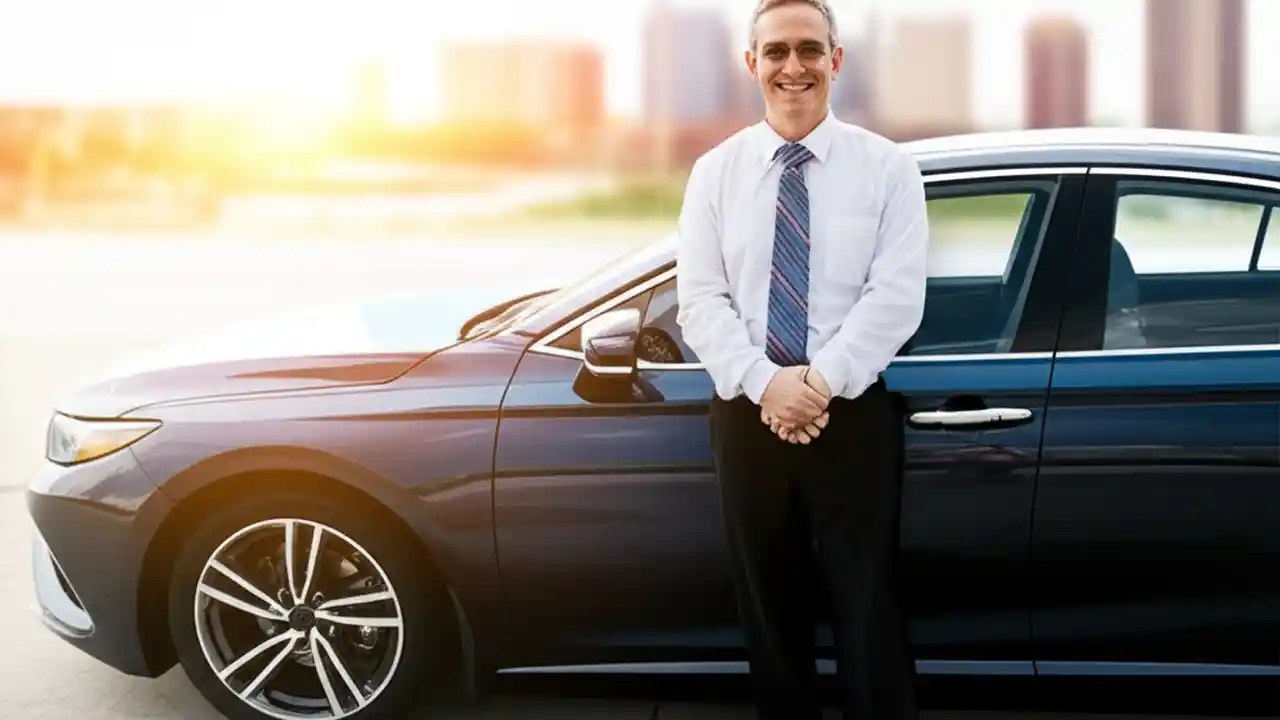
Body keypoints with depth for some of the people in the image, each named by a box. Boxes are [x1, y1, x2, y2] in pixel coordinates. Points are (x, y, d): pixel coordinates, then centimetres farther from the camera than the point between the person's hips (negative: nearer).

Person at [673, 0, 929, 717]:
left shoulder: (887, 167, -1)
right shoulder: (716, 172, 5)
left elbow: (896, 297, -9)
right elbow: (701, 300, -2)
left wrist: (821, 382, -19)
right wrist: (766, 384, -17)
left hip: (854, 416, -2)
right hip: (748, 416, 3)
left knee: (869, 613, 3)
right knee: (770, 614, 13)